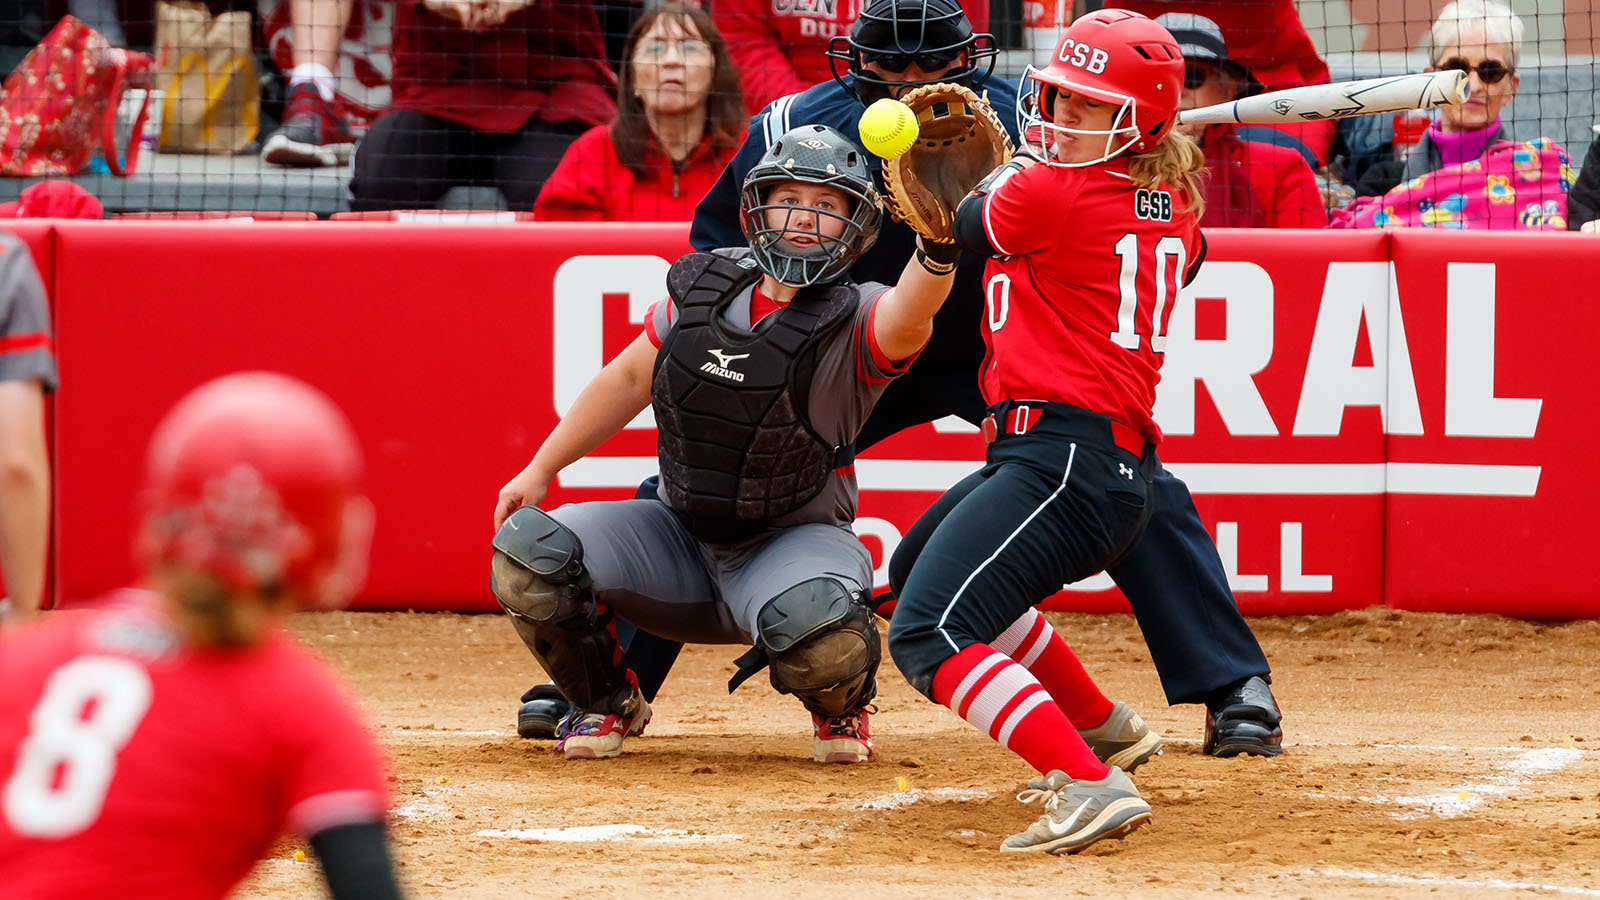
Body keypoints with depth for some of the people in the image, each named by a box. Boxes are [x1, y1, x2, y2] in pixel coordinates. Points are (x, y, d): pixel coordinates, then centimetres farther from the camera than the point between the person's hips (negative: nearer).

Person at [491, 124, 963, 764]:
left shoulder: (856, 321, -16)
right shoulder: (704, 286, -1)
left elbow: (906, 322, -41)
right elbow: (630, 378, 12)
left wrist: (938, 249, -62)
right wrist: (539, 470, 12)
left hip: (795, 537, -4)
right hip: (679, 536, 4)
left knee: (817, 626, -38)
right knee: (528, 549, -16)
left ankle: (842, 709, 2)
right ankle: (608, 702, 12)